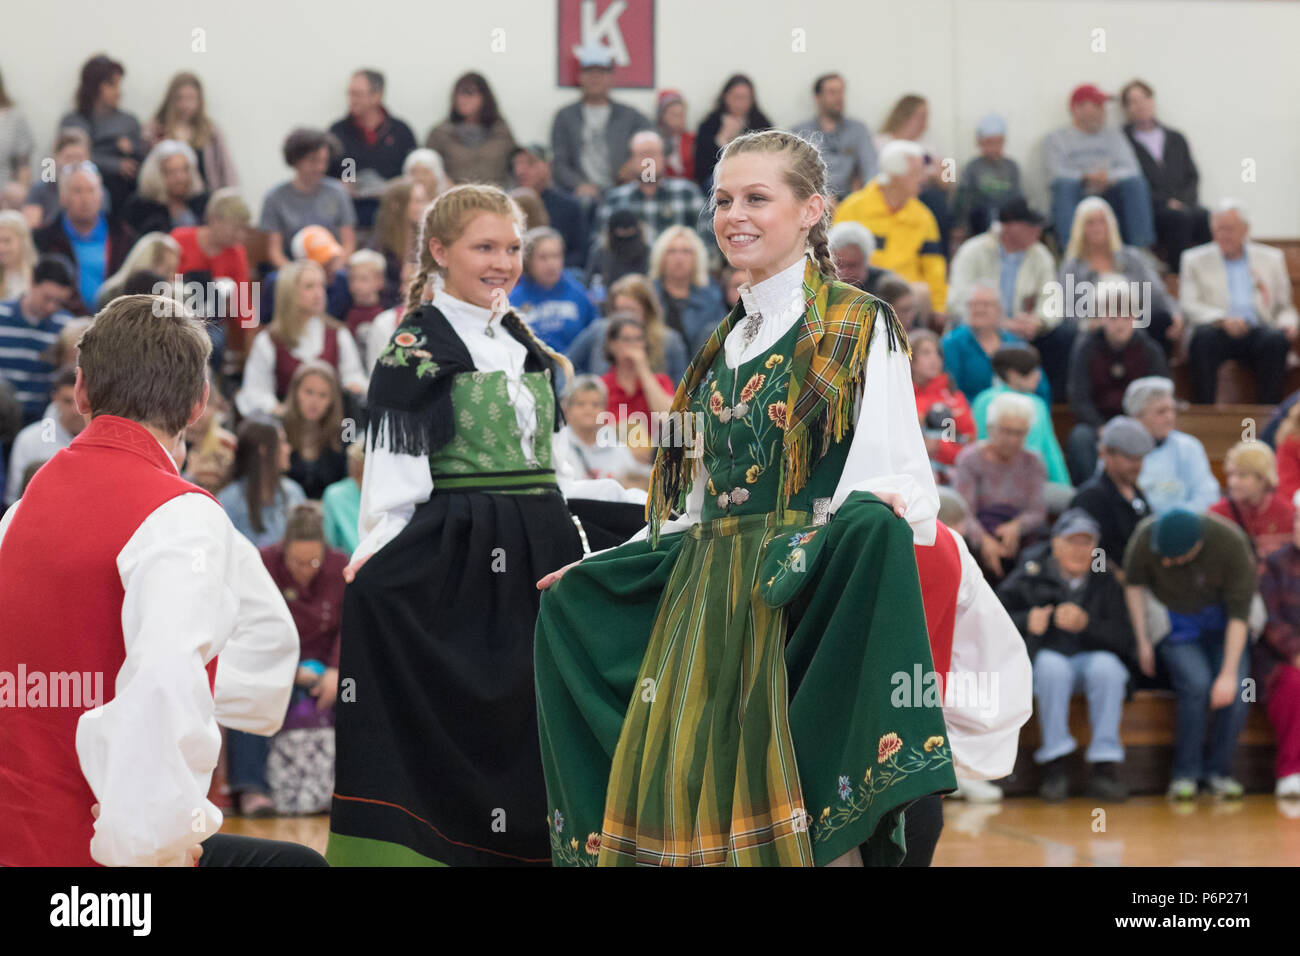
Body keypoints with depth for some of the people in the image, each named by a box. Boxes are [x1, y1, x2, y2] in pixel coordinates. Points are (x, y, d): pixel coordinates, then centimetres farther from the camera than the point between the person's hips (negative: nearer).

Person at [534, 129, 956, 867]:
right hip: (706, 601, 7)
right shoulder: (726, 343, 18)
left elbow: (893, 486, -10)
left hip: (806, 599, -7)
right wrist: (594, 568, 22)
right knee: (702, 807, 3)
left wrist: (881, 515, -31)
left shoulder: (860, 329, -3)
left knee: (803, 809, -13)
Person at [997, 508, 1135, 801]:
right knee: (1053, 665, -35)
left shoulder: (1105, 582, 5)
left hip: (1090, 657, 1)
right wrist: (1026, 622, -17)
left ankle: (1104, 767, -31)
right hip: (1040, 658, -1)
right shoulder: (1031, 575, 2)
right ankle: (1054, 765, -31)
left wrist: (1086, 624, -20)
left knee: (1106, 665, -31)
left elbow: (1123, 639, -4)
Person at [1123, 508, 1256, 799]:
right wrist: (1143, 641, -4)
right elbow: (1134, 584, -1)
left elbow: (1239, 613, -20)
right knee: (1196, 683, -27)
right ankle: (1185, 774, -14)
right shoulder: (1146, 537, -22)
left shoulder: (1231, 543, -26)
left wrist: (1229, 673, -23)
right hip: (1176, 627, 0)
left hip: (1222, 624, 0)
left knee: (1236, 688, -23)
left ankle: (1217, 770, -5)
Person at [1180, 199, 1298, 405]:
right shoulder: (1195, 260, 14)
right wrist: (1222, 320, -16)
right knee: (1203, 337, -35)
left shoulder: (1271, 259, 20)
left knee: (1277, 339, -33)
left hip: (1256, 331, 1)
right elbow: (1187, 306, 2)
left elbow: (1285, 308, 21)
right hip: (1219, 332, -1)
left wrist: (1288, 324, -4)